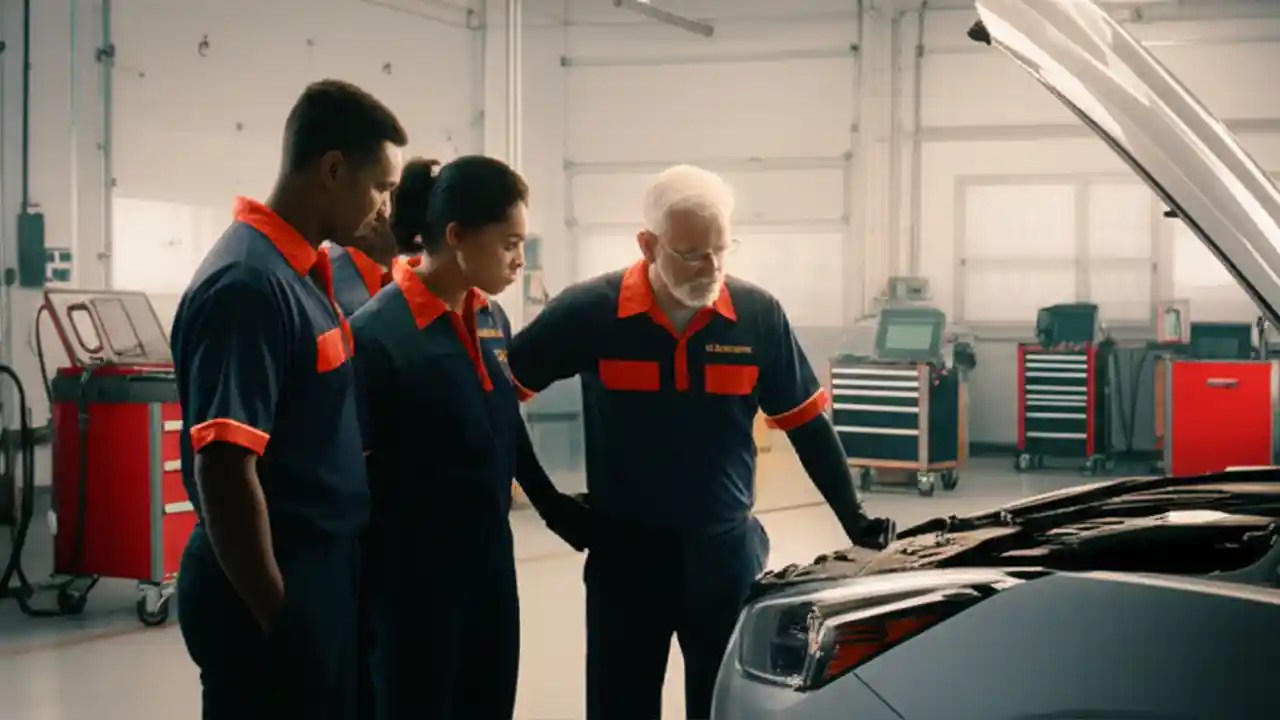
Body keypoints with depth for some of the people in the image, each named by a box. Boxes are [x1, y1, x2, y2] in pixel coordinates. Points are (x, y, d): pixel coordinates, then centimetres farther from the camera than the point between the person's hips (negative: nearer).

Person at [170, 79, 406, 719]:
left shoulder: (299, 271, 9)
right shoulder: (249, 284, -20)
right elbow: (224, 470, -24)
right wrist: (278, 616, -19)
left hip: (320, 576, 9)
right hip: (272, 591, -9)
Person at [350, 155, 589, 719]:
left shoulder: (492, 320, 6)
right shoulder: (378, 334, -17)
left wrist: (570, 520, 20)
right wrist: (362, 595, -15)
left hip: (490, 567, 7)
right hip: (413, 579, -7)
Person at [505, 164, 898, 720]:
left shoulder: (759, 315, -2)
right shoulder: (590, 311, -9)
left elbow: (807, 424, 6)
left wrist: (854, 519, 4)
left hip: (726, 551, 1)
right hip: (624, 551, -1)